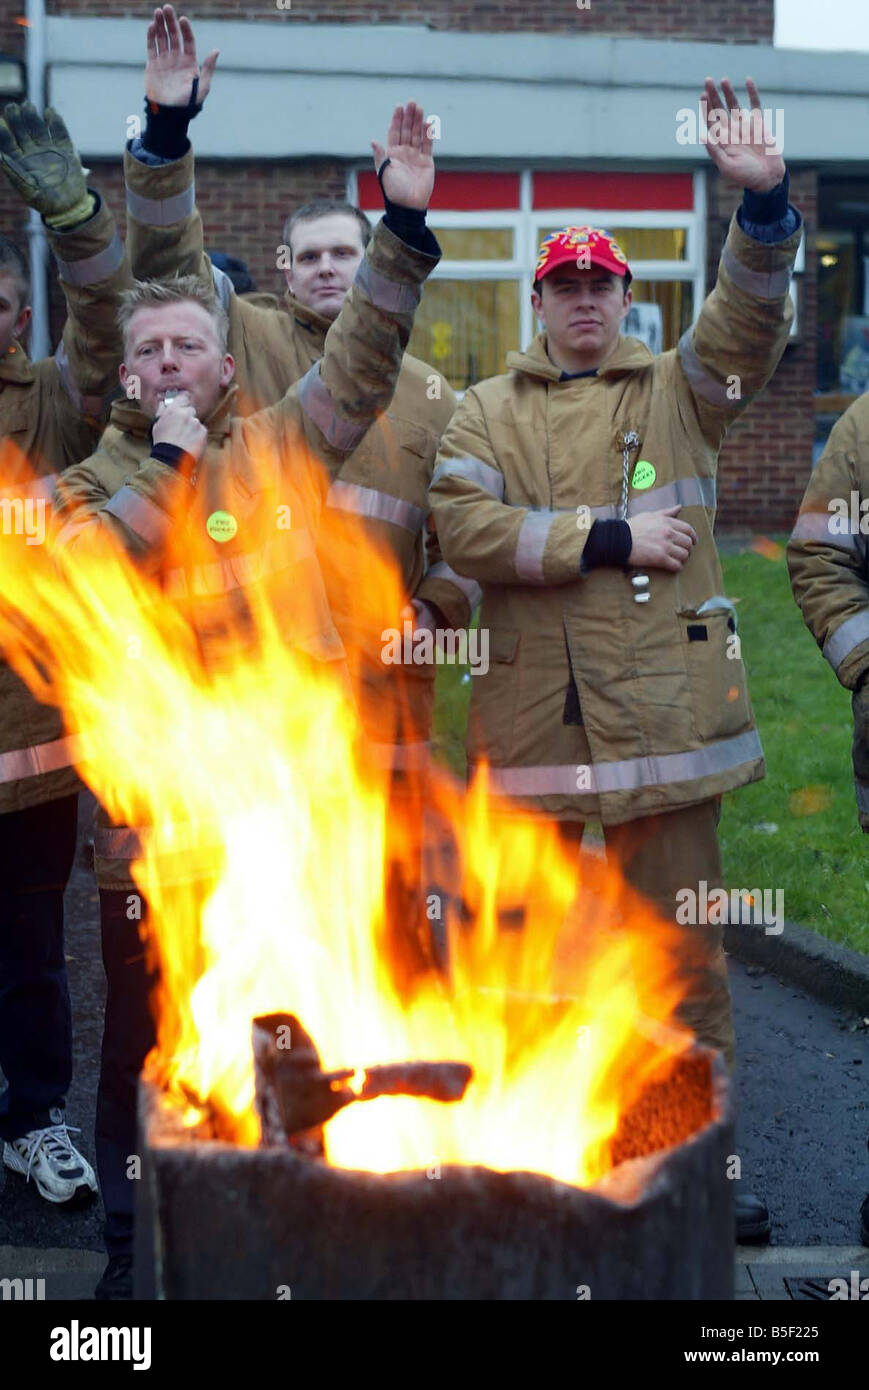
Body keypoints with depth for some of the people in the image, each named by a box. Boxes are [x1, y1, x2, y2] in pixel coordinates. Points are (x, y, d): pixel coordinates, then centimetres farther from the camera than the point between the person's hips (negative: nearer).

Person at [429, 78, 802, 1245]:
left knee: (685, 948, 6)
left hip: (662, 710, 0)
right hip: (533, 721, 0)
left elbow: (751, 324, -9)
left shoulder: (677, 391, 10)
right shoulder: (489, 412, 8)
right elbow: (463, 525, -9)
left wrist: (764, 203, -26)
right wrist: (608, 539, -14)